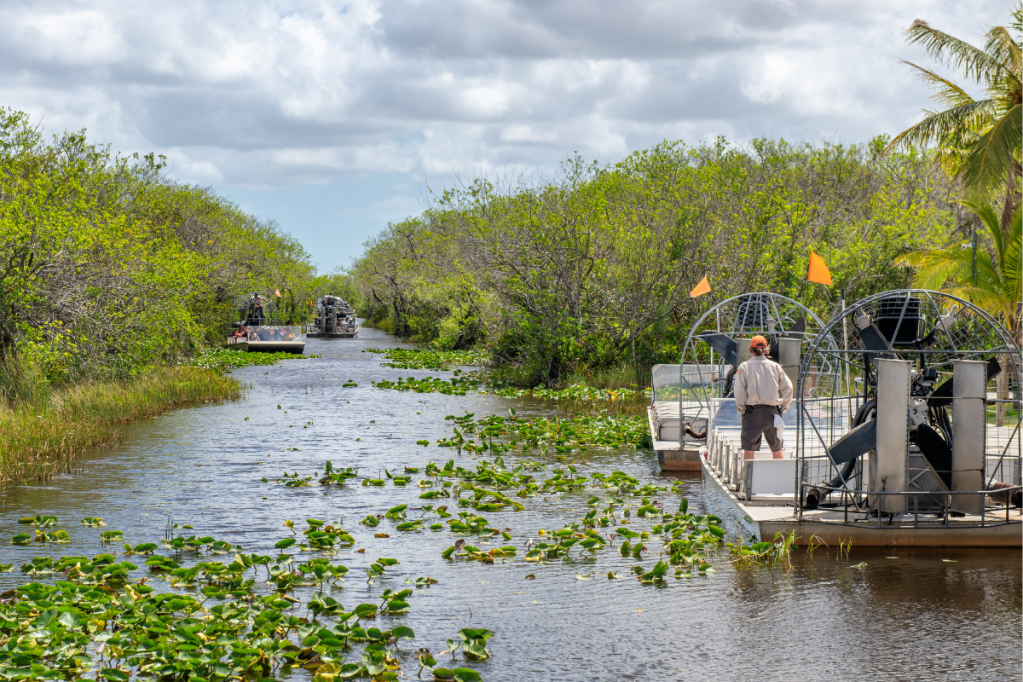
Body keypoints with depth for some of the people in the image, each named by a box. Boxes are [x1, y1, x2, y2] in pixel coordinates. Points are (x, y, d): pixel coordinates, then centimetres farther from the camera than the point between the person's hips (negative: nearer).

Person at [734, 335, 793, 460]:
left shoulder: (744, 367, -4)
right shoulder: (775, 366, 3)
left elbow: (739, 392, -8)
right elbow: (788, 388, 2)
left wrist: (741, 410, 2)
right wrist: (783, 408, 10)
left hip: (752, 411, -2)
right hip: (772, 411, 2)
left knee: (748, 448, 2)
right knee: (776, 448, 12)